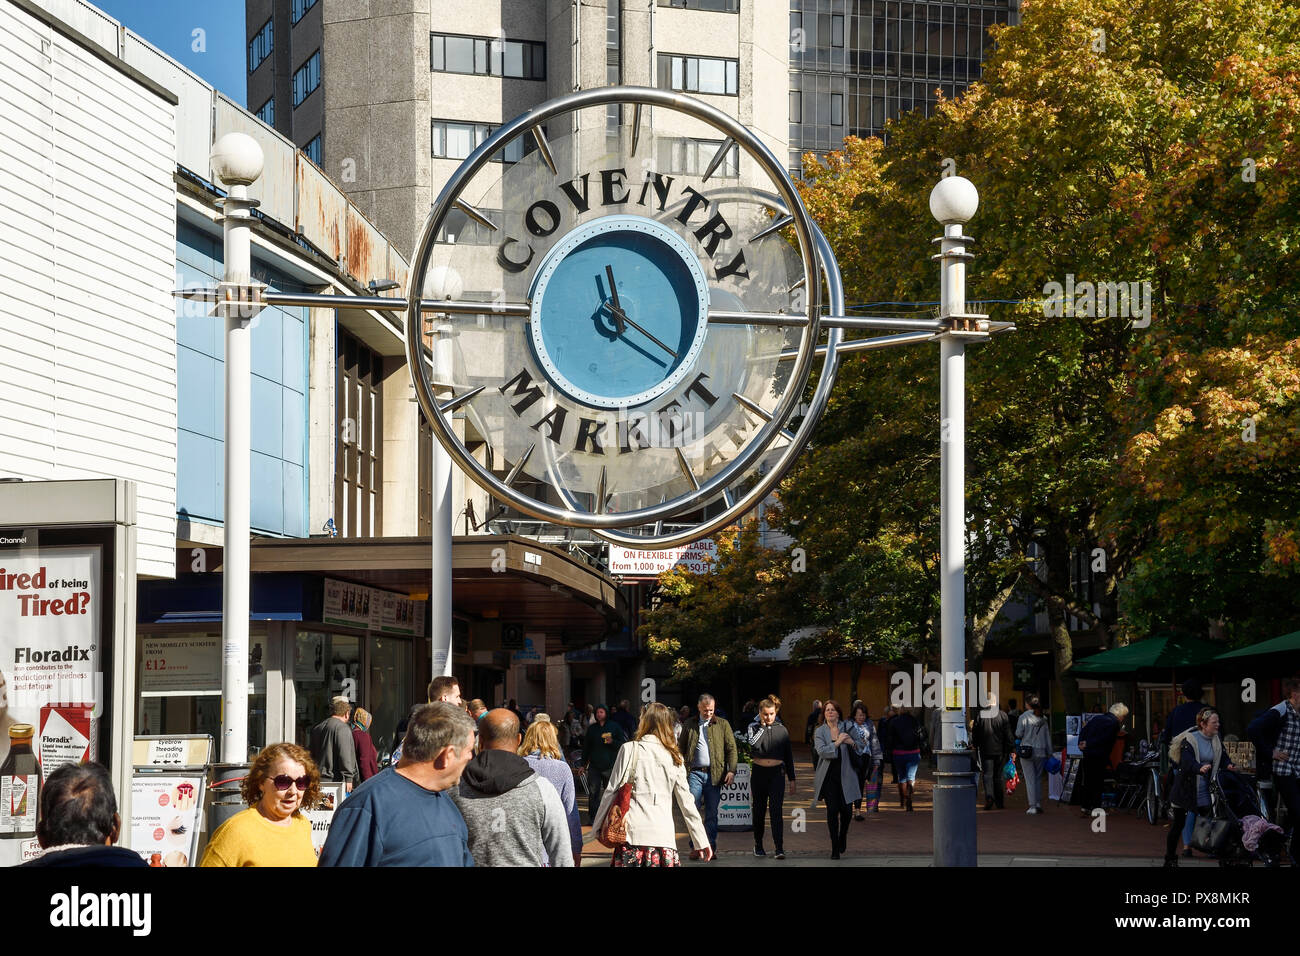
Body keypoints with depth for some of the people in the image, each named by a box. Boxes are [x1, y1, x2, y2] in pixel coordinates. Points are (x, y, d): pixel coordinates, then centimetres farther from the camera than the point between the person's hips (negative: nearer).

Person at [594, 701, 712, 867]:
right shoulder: (674, 757, 10)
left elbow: (613, 791, 1)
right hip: (663, 833, 3)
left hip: (634, 831, -3)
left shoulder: (630, 750, 1)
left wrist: (599, 826, 9)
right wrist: (702, 842, 15)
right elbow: (686, 802, 11)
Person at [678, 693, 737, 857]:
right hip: (695, 773, 0)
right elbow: (681, 749, 12)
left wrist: (731, 770, -5)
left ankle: (711, 847, 12)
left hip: (715, 774, 0)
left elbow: (732, 749, 6)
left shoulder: (723, 725, 9)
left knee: (712, 813, 4)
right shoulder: (689, 725, 11)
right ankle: (696, 846, -2)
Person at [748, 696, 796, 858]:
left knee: (776, 811, -11)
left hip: (777, 773, 0)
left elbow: (789, 756, 11)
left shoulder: (781, 730, 7)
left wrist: (792, 779, 10)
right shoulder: (754, 728, 2)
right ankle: (758, 845, 24)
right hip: (759, 773, 0)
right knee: (759, 810, 9)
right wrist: (761, 727, -12)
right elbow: (752, 744, -20)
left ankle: (779, 848, -16)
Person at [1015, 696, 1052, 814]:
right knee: (1038, 778, 14)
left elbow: (1019, 734, -8)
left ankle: (1032, 806, -6)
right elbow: (1048, 737, 8)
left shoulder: (1024, 717, -6)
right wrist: (1049, 753, 12)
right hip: (1040, 752, 4)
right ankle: (1039, 804, 13)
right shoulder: (1043, 719, 7)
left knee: (1030, 779, -1)